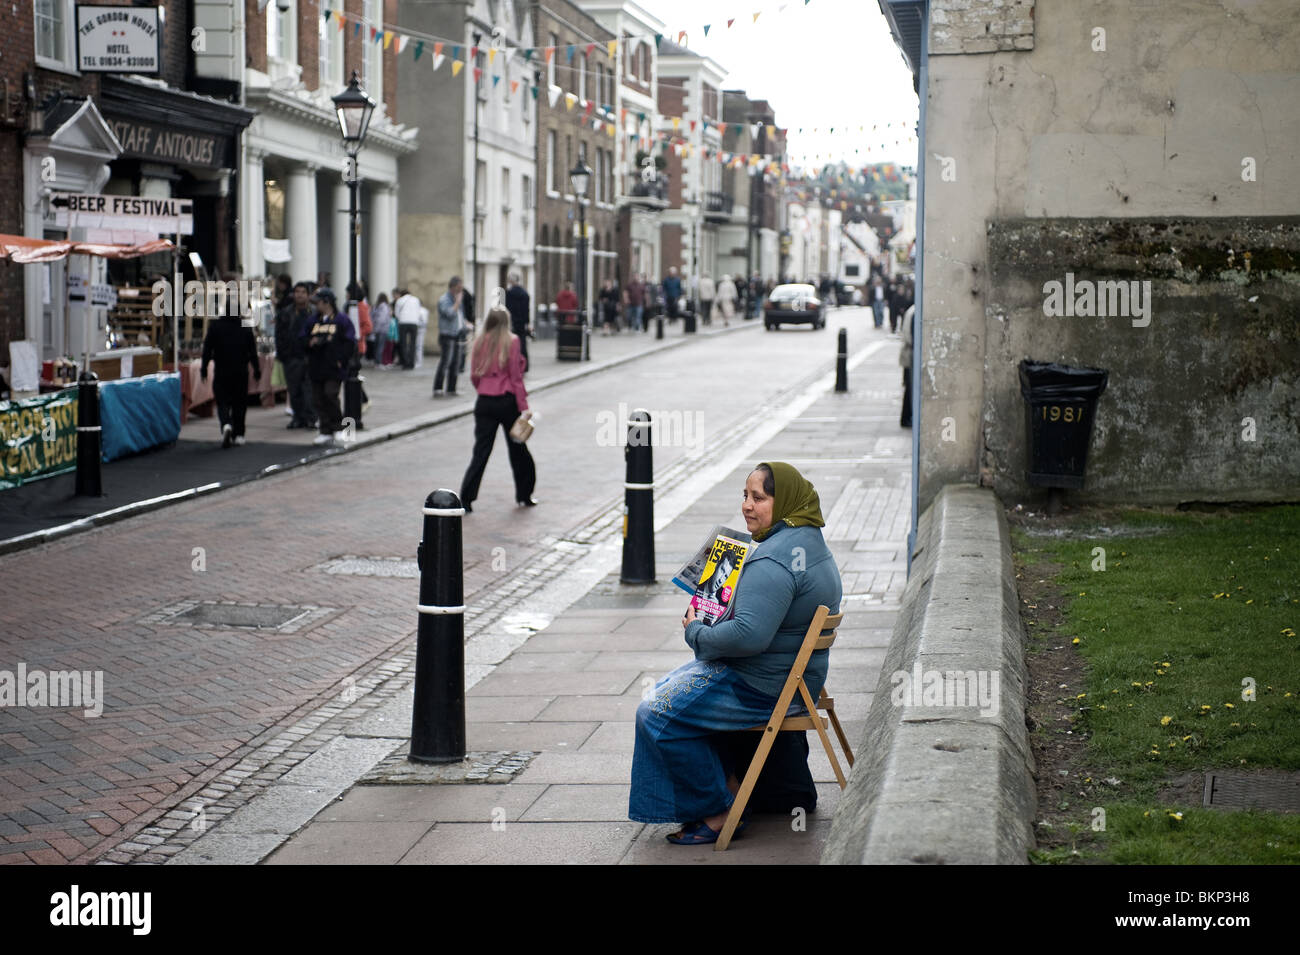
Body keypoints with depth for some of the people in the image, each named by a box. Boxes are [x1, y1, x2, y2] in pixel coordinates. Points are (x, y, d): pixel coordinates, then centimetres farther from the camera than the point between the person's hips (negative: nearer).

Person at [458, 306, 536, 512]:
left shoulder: (479, 343, 2)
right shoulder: (511, 342, -7)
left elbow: (473, 376, 8)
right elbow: (516, 376, -9)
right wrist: (523, 406, -7)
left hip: (484, 403, 3)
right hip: (507, 401, -3)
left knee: (481, 451, 4)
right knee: (517, 449, 13)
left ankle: (466, 499, -6)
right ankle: (524, 496, 24)